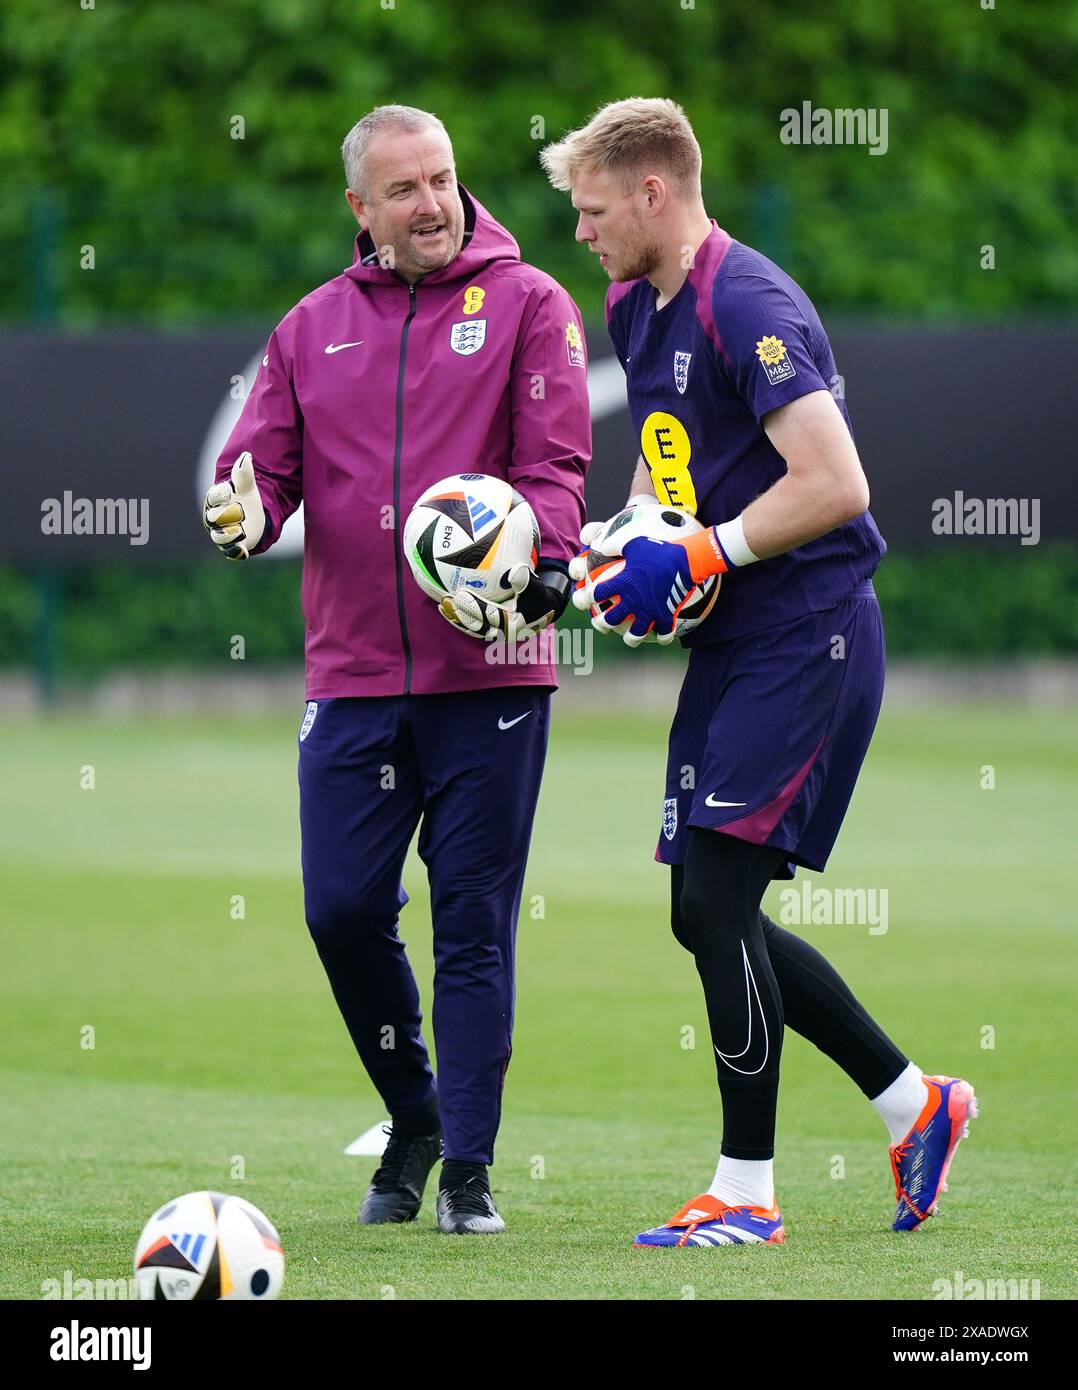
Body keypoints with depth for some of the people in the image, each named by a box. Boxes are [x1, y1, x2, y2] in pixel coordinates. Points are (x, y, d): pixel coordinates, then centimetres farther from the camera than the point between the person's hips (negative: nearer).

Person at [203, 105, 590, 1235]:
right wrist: (246, 513, -15)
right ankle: (413, 1118, 23)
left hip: (489, 673, -3)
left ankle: (468, 1165, 4)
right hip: (352, 675, 3)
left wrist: (525, 560, -25)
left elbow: (556, 461, -7)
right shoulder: (312, 329, 13)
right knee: (343, 910, 0)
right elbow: (264, 458, 9)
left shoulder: (527, 304, 2)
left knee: (473, 919, -2)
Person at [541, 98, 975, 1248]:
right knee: (705, 915, 9)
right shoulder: (635, 308, 13)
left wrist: (702, 553, -20)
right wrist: (619, 546, 8)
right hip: (728, 645, 10)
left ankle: (745, 1191, -5)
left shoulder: (749, 308, -18)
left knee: (715, 895, -12)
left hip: (806, 636, -10)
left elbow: (834, 484, -25)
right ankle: (914, 1102, 21)